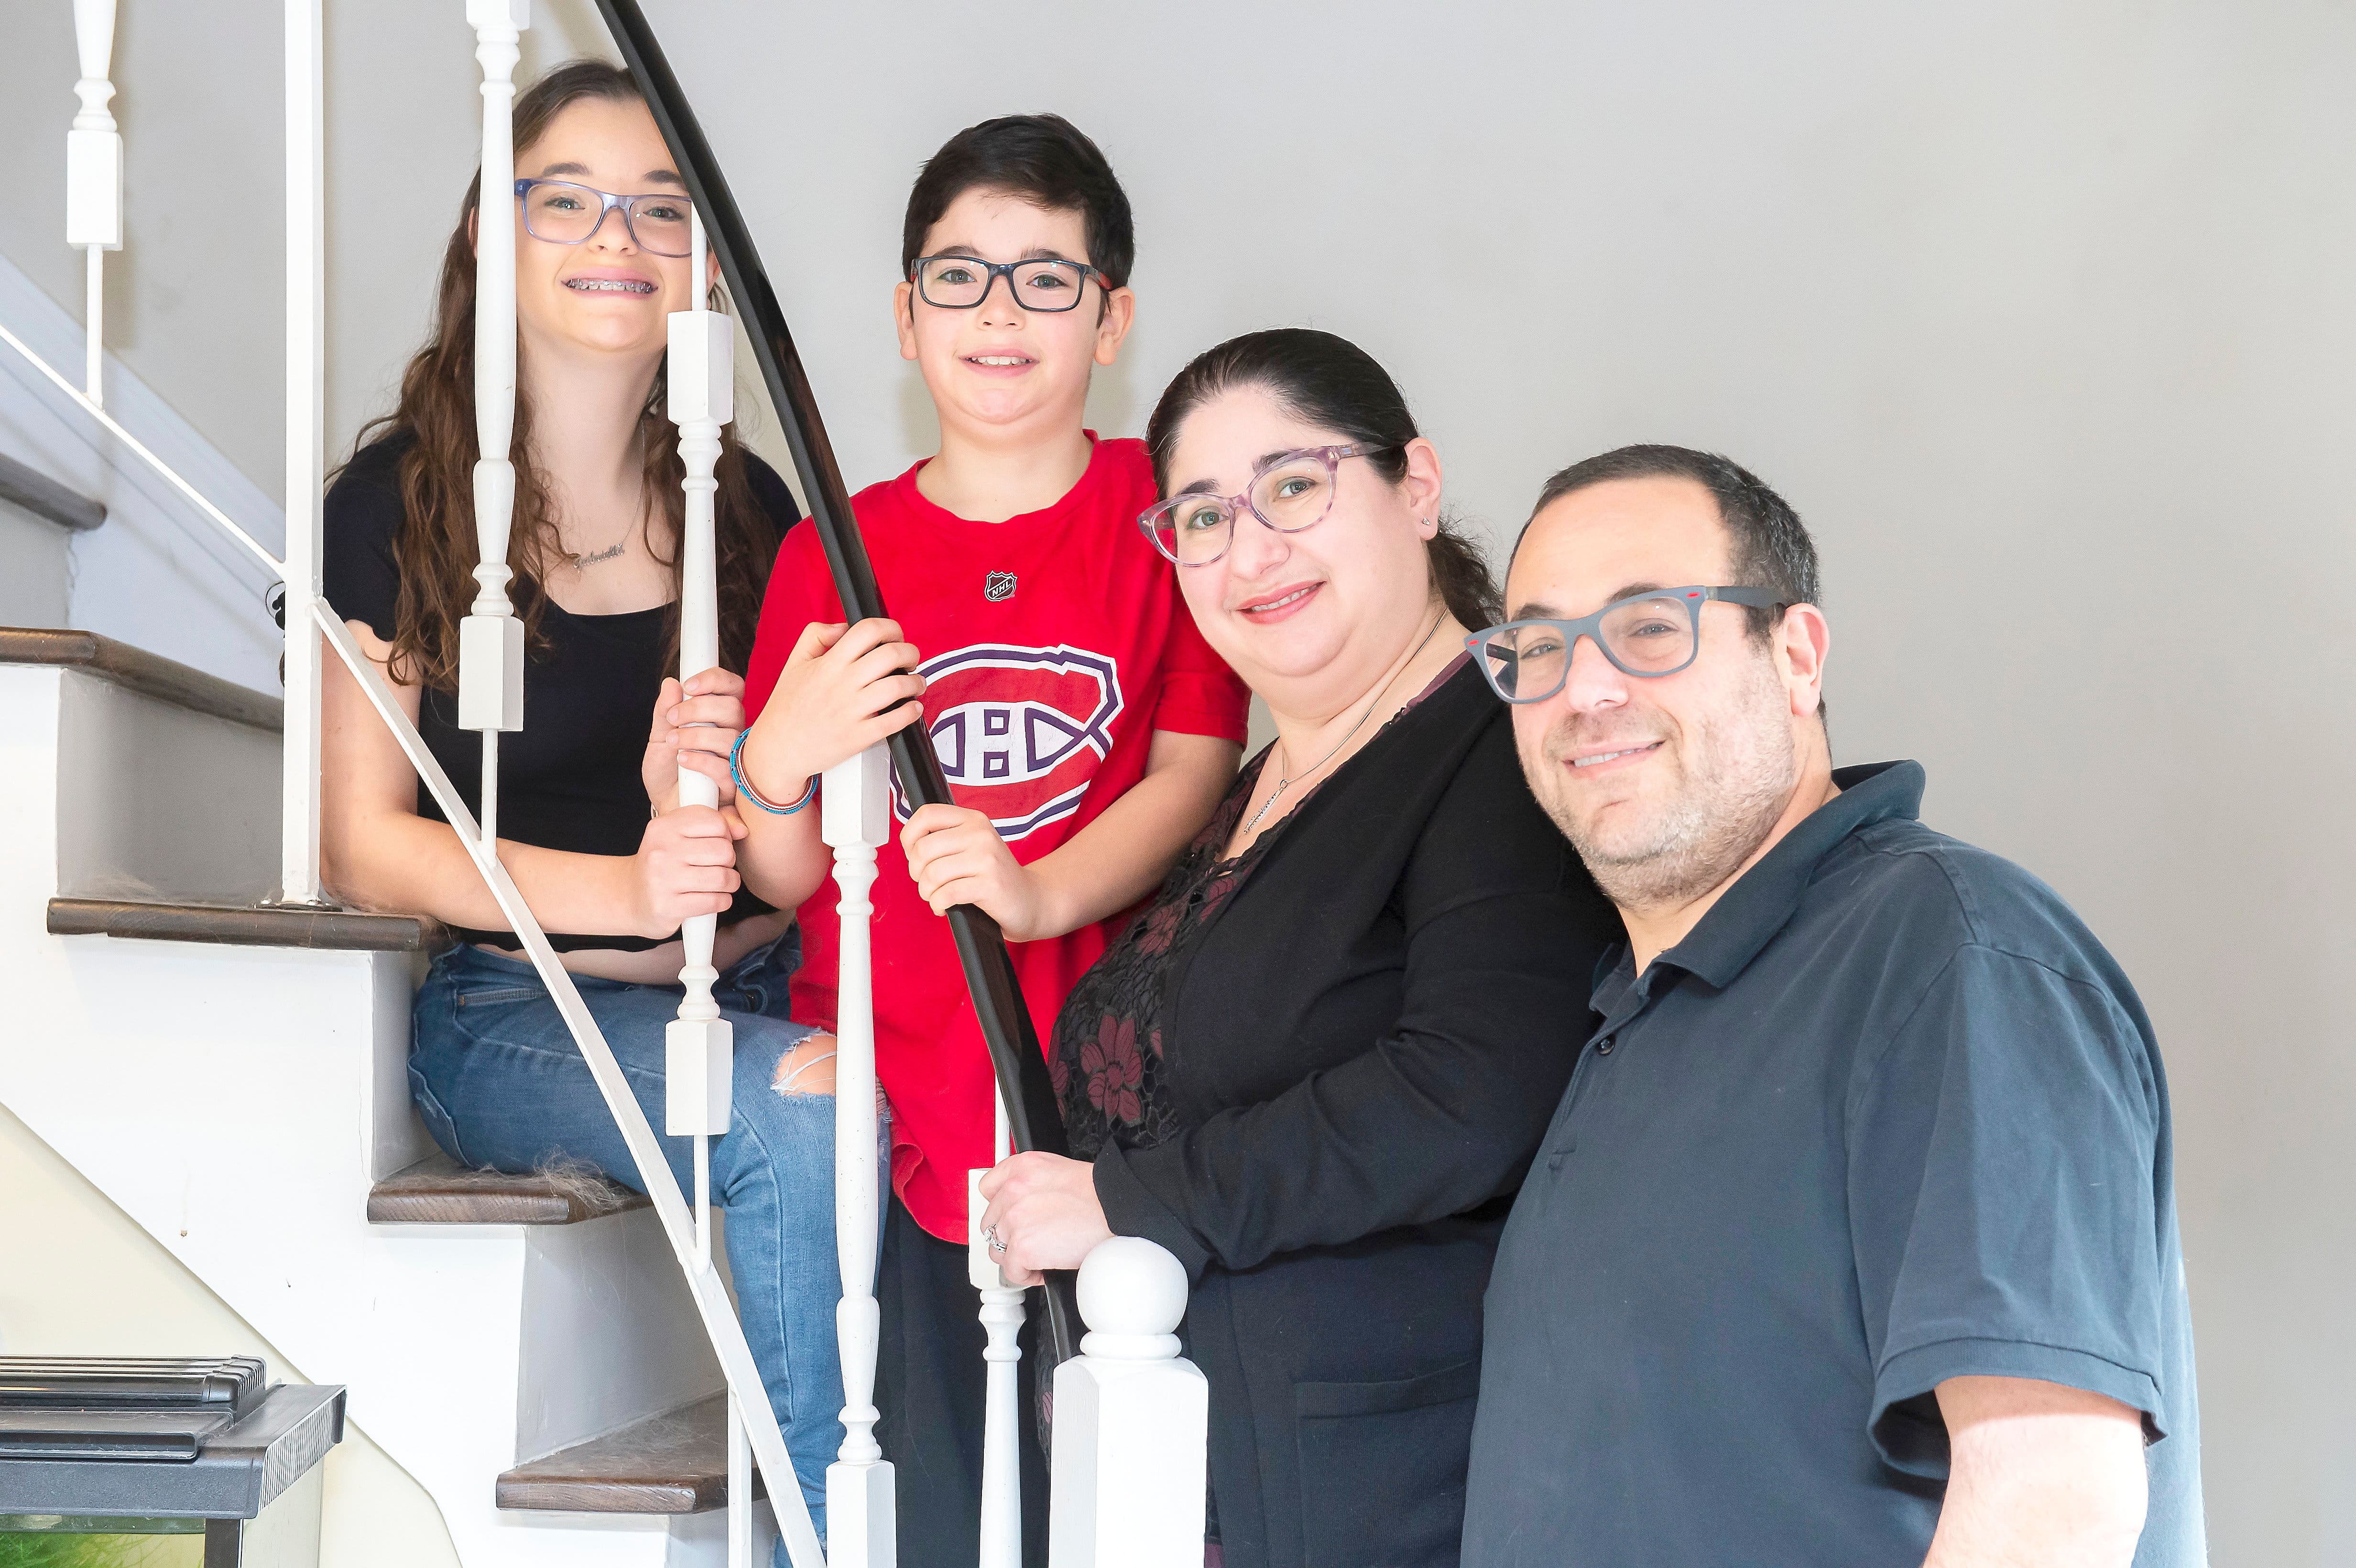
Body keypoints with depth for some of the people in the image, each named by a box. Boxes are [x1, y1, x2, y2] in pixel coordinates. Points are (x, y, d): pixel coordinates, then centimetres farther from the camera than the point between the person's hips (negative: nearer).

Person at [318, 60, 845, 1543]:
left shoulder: (750, 507, 9)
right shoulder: (398, 501, 0)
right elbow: (366, 843, -3)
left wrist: (714, 805, -12)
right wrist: (627, 888, -19)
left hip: (751, 992, 4)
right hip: (513, 1015, -3)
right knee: (800, 1109, -32)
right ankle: (827, 1517, -17)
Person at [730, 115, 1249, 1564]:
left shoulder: (1168, 514, 7)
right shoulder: (835, 554, 10)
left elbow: (1196, 772, -4)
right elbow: (787, 881, 11)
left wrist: (1042, 892, -21)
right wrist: (778, 766, -11)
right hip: (890, 1110, 2)